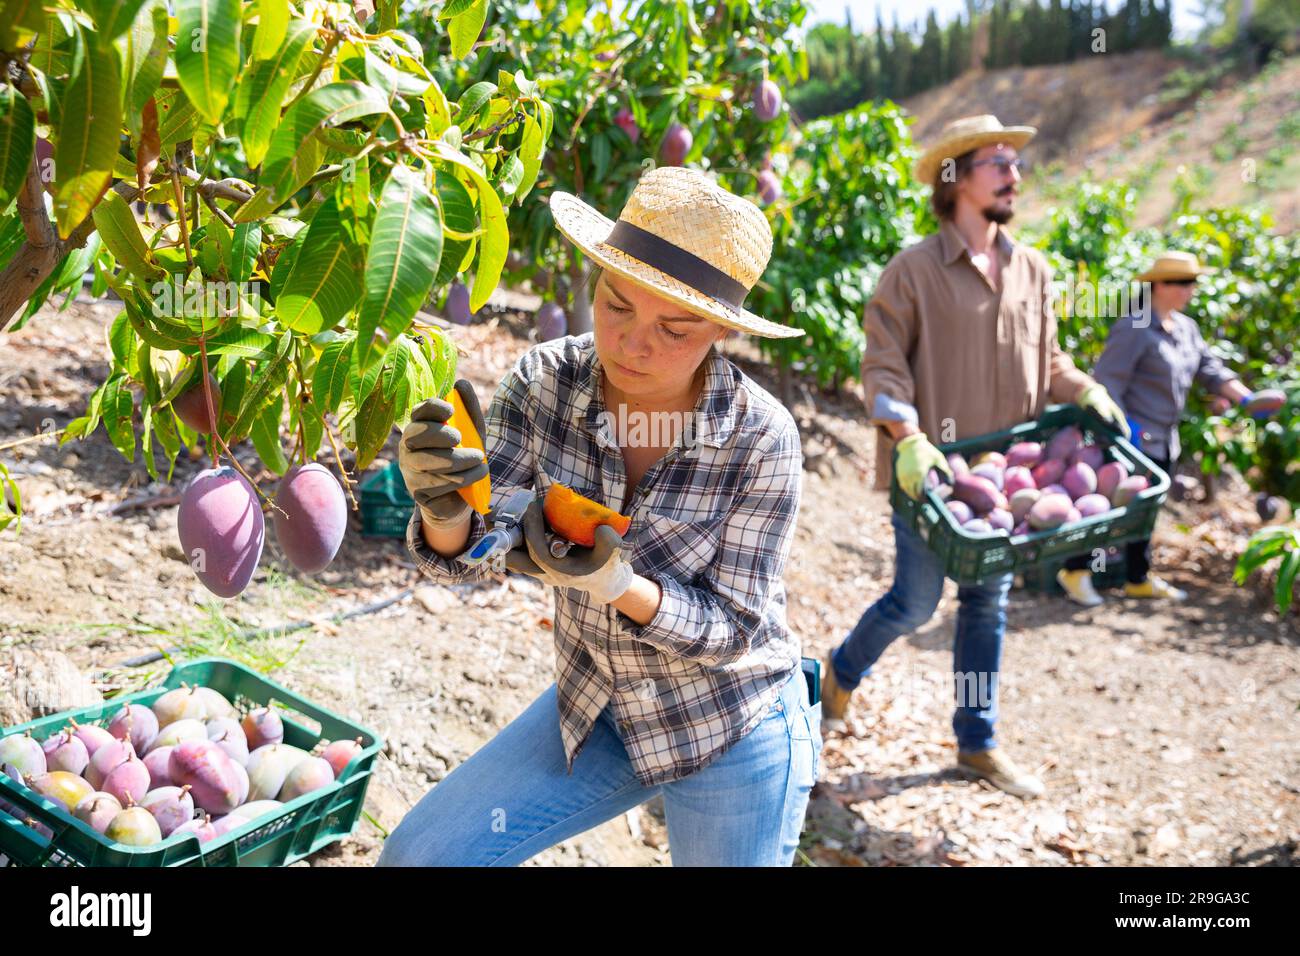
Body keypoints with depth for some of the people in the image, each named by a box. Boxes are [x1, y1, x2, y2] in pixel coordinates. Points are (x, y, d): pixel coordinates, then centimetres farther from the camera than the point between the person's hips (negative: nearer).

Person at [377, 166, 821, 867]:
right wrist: (445, 507, -39)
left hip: (734, 738, -3)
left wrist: (618, 585, -37)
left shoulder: (760, 437, -25)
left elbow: (739, 632, -19)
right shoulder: (545, 382, -17)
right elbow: (461, 552, -16)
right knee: (417, 855, 3)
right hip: (594, 706, 3)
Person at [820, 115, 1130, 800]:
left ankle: (977, 743, 27)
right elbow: (883, 368, -14)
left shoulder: (1031, 270, 7)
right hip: (929, 468, -6)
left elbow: (1046, 361, 14)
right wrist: (909, 439, -26)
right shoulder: (913, 269, -10)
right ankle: (841, 674, 32)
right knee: (915, 602, 3)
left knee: (988, 604, 13)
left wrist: (1086, 393, -4)